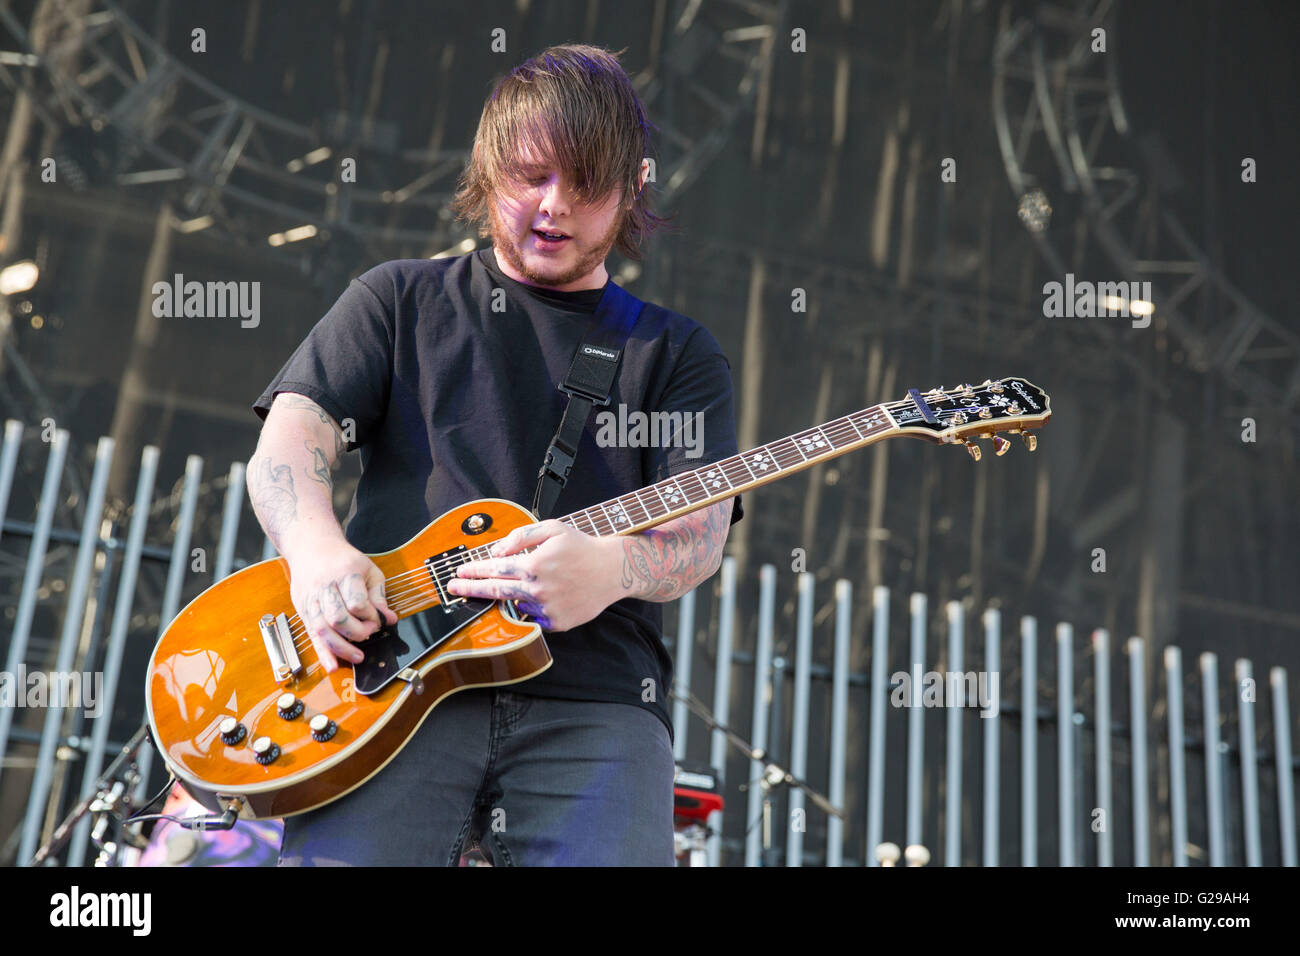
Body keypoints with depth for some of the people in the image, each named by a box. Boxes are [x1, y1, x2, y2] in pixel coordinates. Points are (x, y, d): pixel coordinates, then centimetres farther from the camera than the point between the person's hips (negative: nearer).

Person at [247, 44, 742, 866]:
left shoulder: (677, 353, 17)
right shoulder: (402, 298, 19)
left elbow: (699, 532, 3)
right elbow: (289, 442, 8)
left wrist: (615, 567, -21)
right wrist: (318, 551, -15)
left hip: (592, 699, 1)